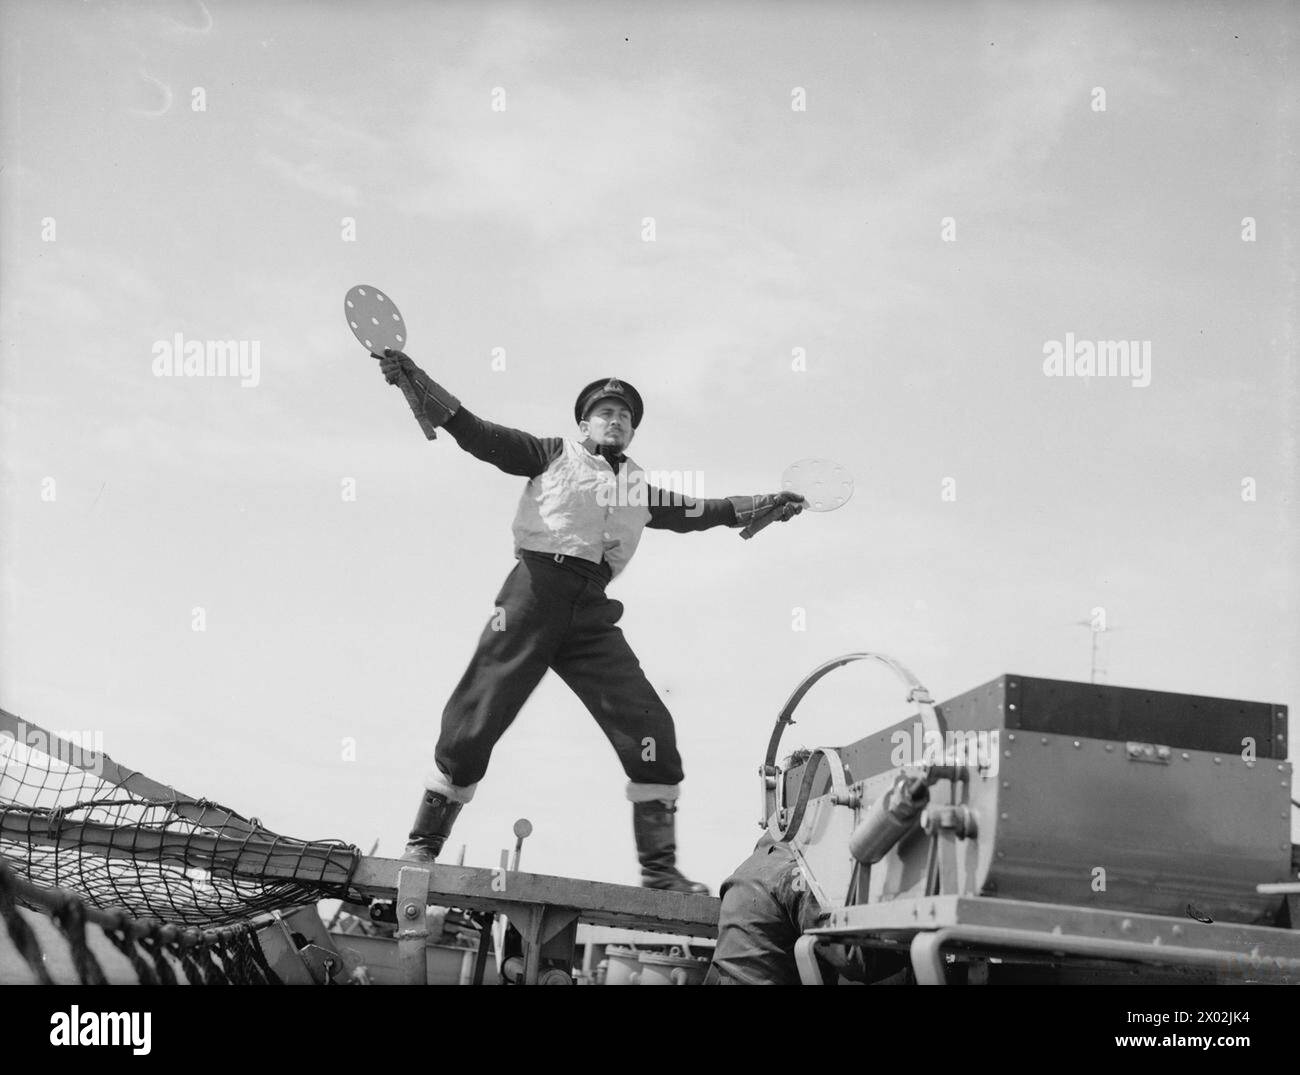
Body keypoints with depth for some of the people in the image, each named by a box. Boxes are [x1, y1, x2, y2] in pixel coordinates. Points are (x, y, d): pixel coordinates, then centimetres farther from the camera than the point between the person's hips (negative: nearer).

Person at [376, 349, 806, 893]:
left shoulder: (641, 489, 25)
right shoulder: (553, 455, 13)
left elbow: (698, 512, 30)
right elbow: (473, 432, 5)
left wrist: (767, 505, 25)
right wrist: (411, 378, -6)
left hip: (592, 613, 4)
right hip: (535, 590, -3)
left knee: (650, 730, -8)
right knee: (474, 721, -8)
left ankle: (660, 868, -2)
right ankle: (422, 846, 4)